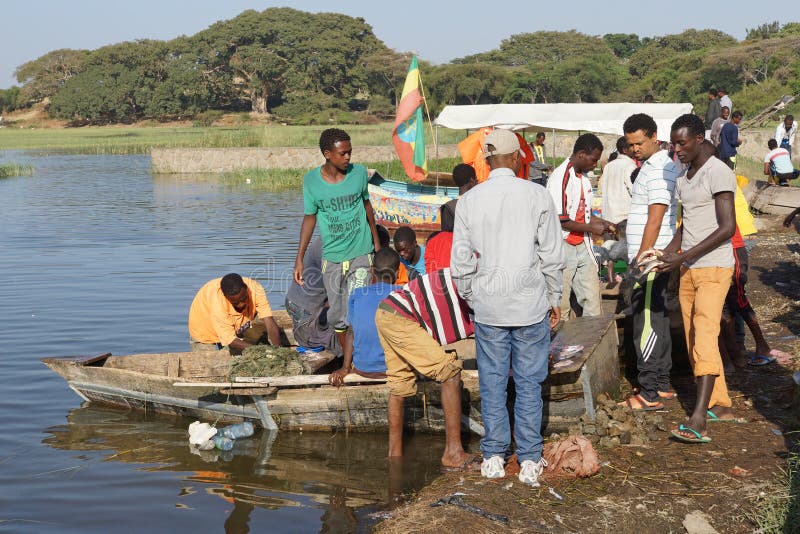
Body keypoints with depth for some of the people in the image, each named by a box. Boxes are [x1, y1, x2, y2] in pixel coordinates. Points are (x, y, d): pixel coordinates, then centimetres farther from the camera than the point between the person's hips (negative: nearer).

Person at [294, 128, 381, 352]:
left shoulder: (359, 172, -5)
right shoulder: (311, 180, -5)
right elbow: (310, 217, 5)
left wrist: (376, 241, 19)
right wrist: (299, 258, 2)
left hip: (360, 253, -1)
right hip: (332, 257, 1)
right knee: (337, 316, 8)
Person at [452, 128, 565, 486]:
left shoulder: (469, 201, -1)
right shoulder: (536, 195, -6)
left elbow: (461, 262, 3)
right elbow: (552, 256, -3)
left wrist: (469, 298, 17)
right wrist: (555, 299, 9)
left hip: (488, 307, 1)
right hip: (531, 305, -1)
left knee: (492, 382, 10)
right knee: (529, 382, 6)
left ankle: (493, 458, 16)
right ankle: (530, 460, 10)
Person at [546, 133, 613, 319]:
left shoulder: (584, 178, 13)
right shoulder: (560, 177, -16)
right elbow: (559, 220, -19)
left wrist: (604, 223, 8)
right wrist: (591, 228, -13)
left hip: (582, 247, 8)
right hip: (563, 248, -8)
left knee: (593, 302, 6)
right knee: (561, 306, 0)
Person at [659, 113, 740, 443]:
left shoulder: (718, 174, -14)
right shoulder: (683, 177, 12)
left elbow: (727, 228, -20)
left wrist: (684, 256, -24)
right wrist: (667, 253, 2)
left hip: (714, 268, -9)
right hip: (688, 269, 9)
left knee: (704, 338, -17)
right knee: (693, 340, 11)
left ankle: (698, 422, -24)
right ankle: (720, 405, 23)